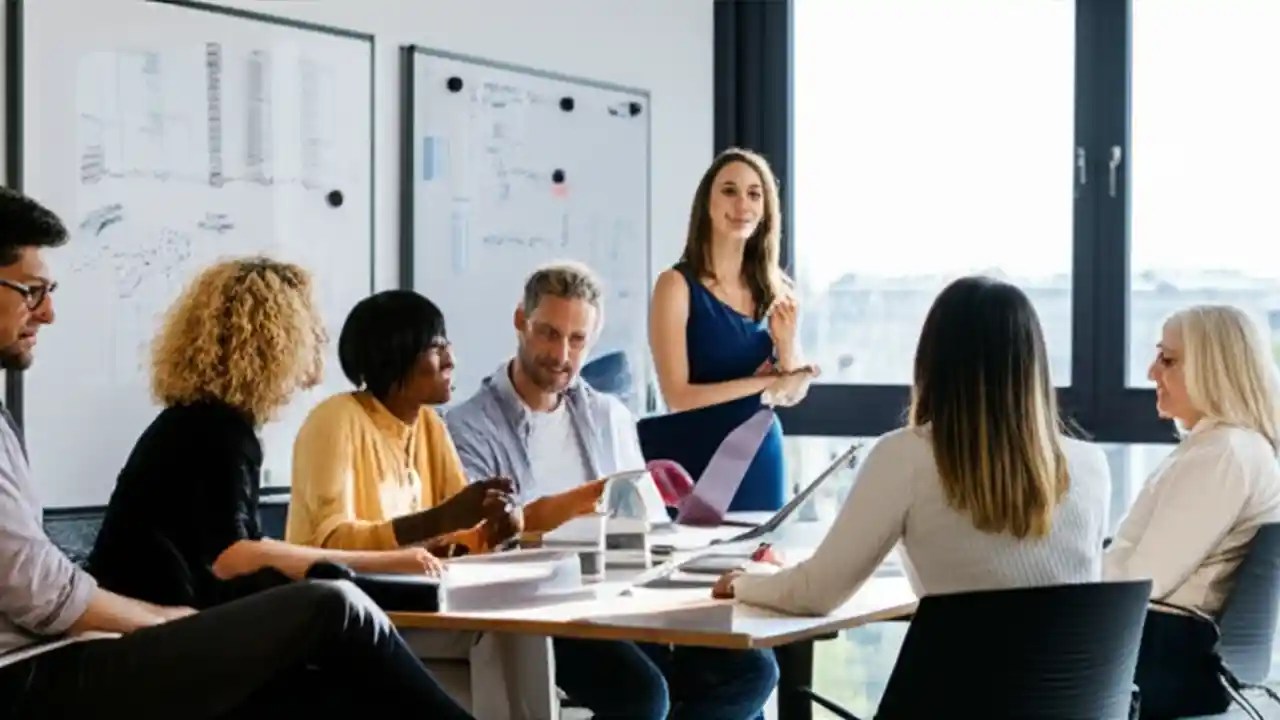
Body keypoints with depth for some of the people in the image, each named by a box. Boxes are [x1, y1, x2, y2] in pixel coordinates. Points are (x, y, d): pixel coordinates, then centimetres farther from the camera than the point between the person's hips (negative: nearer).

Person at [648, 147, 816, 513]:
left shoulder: (775, 288, 6)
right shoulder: (677, 285, -9)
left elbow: (793, 393, 9)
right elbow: (677, 395, -15)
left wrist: (786, 341, -10)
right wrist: (763, 382, -13)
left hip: (763, 456, 5)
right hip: (699, 460, -5)